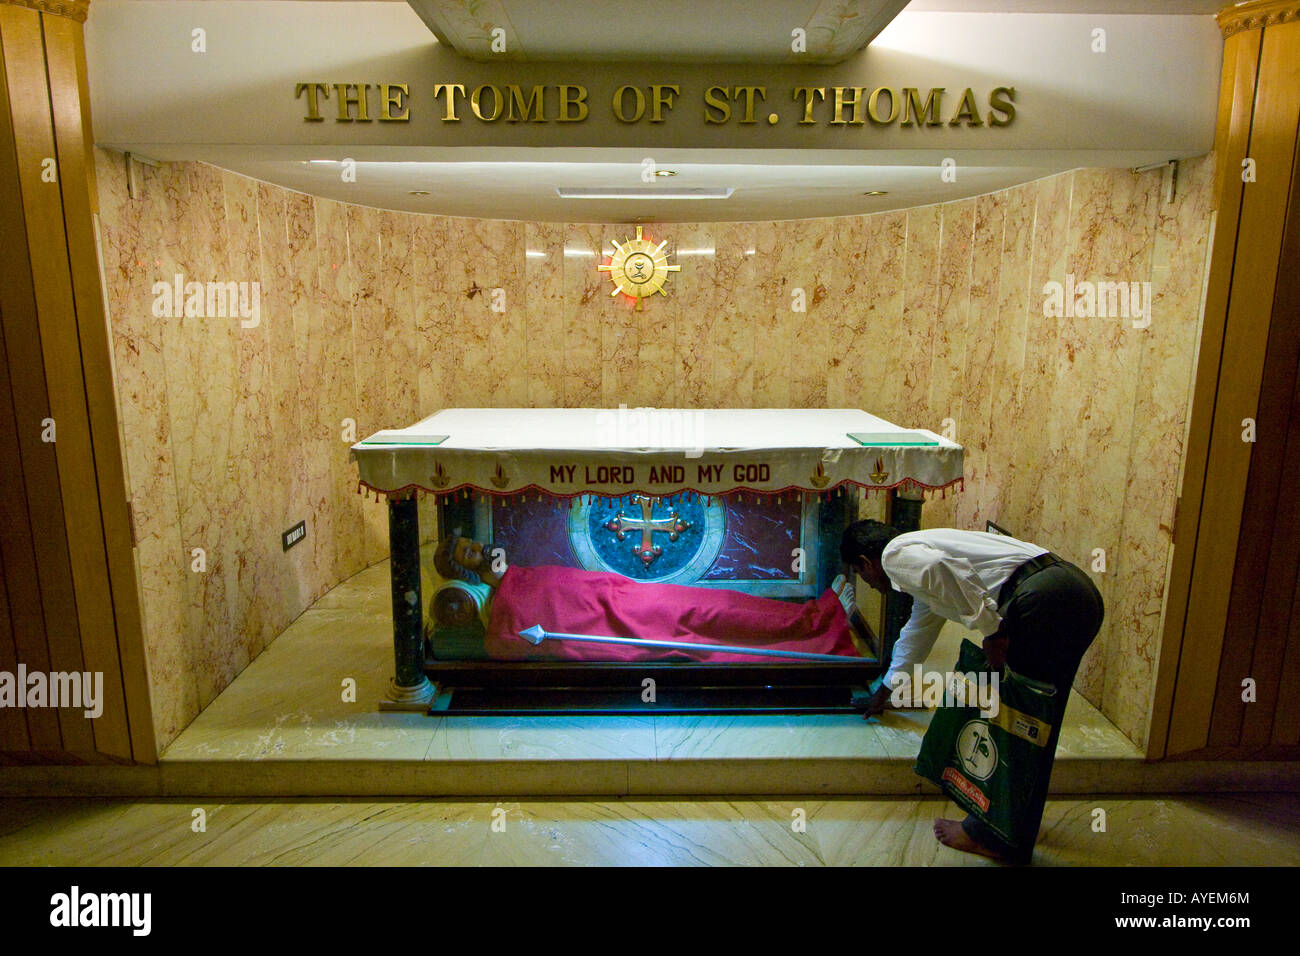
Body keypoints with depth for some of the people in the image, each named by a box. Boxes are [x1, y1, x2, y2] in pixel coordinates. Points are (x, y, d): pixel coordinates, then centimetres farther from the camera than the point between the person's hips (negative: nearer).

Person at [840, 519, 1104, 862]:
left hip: (1040, 598, -10)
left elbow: (940, 566, -22)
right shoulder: (920, 553, 32)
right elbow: (918, 631, 46)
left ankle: (993, 835, 12)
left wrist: (989, 629, -15)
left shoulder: (896, 555, 4)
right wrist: (885, 689, 59)